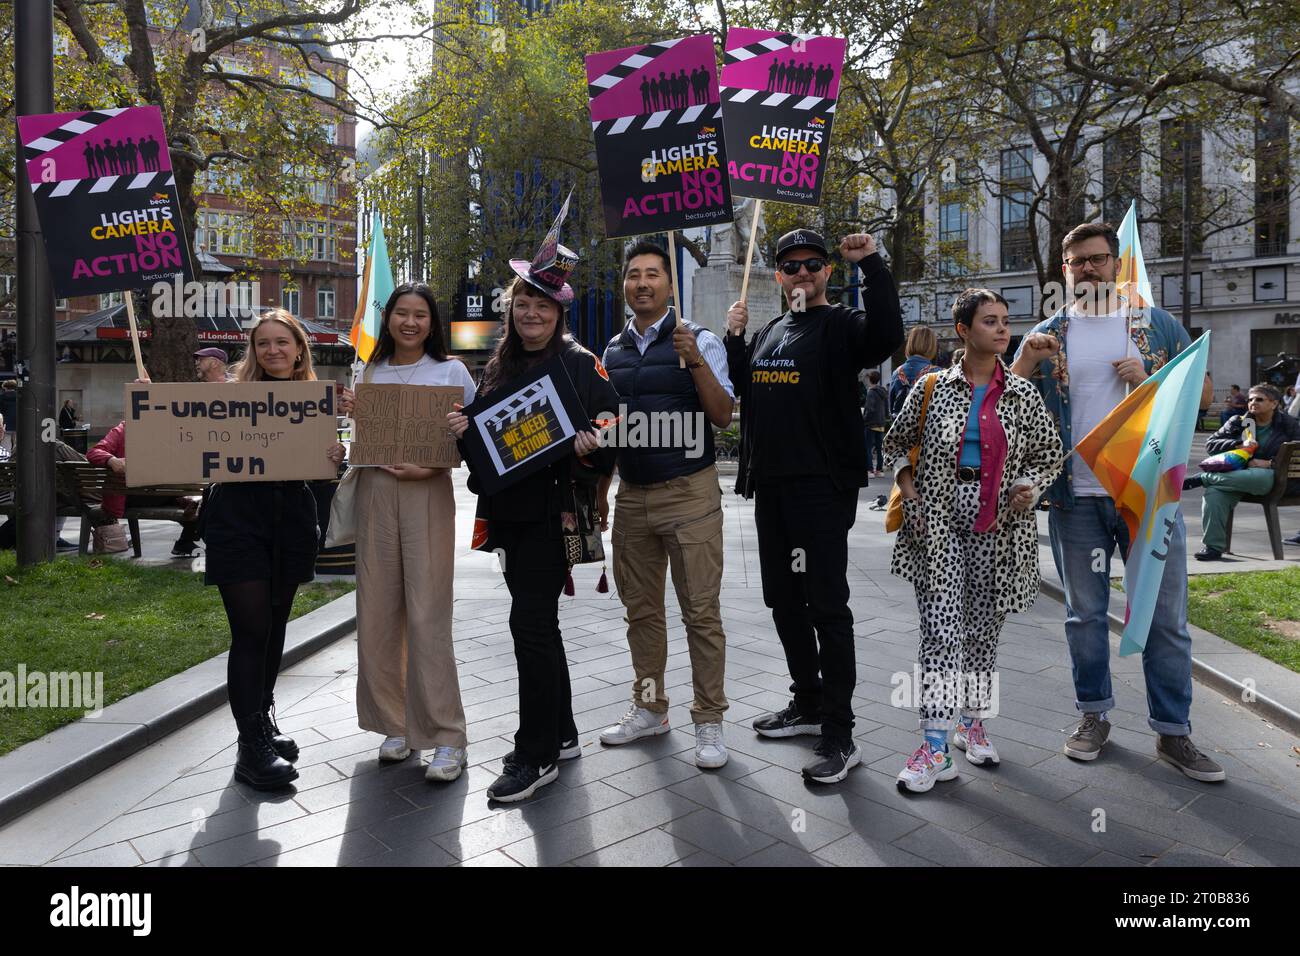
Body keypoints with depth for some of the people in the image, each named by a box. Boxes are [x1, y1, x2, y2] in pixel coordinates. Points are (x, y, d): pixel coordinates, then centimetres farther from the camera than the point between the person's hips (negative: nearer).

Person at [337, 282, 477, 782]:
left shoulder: (451, 371, 3)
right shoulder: (370, 373, 14)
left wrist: (431, 466, -15)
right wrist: (346, 412, -1)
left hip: (427, 493, -4)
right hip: (374, 491, 4)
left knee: (427, 613, -8)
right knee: (377, 610, 4)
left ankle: (447, 737, -1)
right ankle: (396, 722, 18)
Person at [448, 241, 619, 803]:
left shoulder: (581, 365, -5)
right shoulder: (498, 368, 14)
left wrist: (589, 449, -27)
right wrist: (462, 429, -2)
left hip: (553, 509, -7)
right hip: (508, 509, 7)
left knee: (530, 622, -8)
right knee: (537, 621, 14)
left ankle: (537, 755, 5)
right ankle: (560, 734, 29)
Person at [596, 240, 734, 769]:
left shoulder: (698, 341, -4)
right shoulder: (613, 351, 11)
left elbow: (722, 416, -11)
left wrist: (696, 363, -23)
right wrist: (599, 492, 16)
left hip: (690, 492, -5)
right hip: (632, 496, 5)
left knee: (701, 611, -2)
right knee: (640, 608, 14)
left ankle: (708, 721, 11)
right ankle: (649, 707, 30)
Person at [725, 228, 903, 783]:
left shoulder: (841, 327, -3)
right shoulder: (767, 333, 19)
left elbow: (887, 335, -24)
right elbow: (742, 389, 23)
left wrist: (871, 264, -26)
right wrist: (733, 338, 11)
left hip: (823, 487, -8)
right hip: (770, 487, 8)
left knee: (826, 605, -7)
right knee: (783, 600, 14)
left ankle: (839, 734, 2)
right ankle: (807, 704, 30)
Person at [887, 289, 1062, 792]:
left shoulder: (1022, 394, 6)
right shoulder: (932, 388, 2)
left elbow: (1049, 453, 14)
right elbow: (897, 443, 12)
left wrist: (1029, 486, -5)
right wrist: (909, 491, -2)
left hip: (996, 525, 2)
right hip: (938, 521, -2)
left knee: (984, 628, 10)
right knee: (941, 629, -8)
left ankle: (973, 723, 29)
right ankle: (935, 746, -4)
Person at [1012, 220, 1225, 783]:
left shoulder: (1159, 326, 8)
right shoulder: (1046, 336, 8)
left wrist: (1151, 381, -10)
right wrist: (1025, 363, -16)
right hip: (1076, 497, 1)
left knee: (1166, 617, 4)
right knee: (1085, 614, 10)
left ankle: (1173, 731, 16)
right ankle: (1094, 714, 25)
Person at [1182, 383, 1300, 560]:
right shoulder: (1237, 422, 17)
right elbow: (1210, 444, 7)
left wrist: (1270, 464, -12)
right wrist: (1239, 444, -10)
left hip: (1273, 477, -2)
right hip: (1237, 476, 2)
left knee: (1263, 477, -43)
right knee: (1213, 492, -33)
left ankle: (1199, 479, -31)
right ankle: (1213, 546, -32)